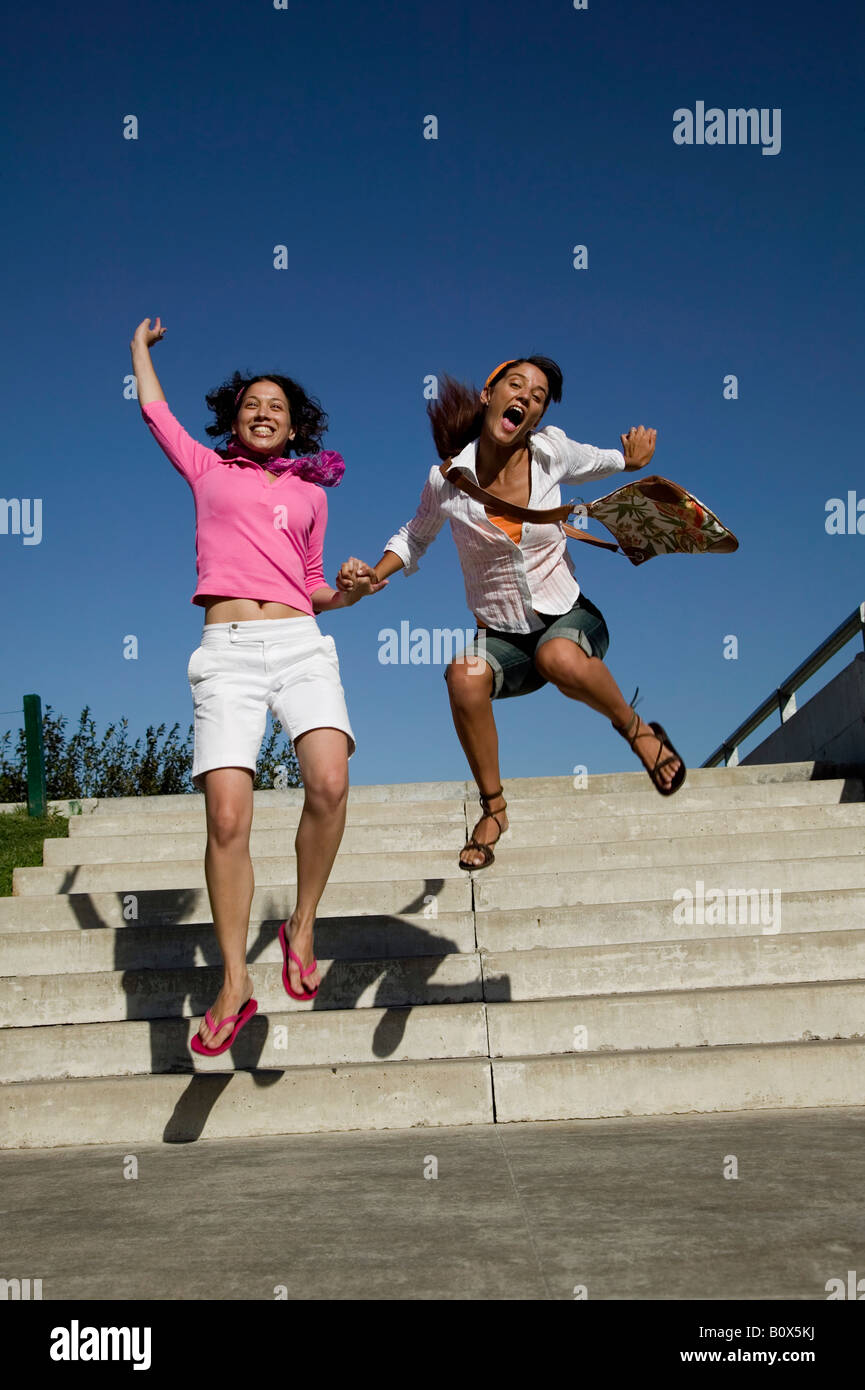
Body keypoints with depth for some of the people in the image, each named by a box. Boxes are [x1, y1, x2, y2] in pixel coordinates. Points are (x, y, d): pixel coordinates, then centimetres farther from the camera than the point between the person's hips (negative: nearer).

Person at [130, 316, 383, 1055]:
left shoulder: (310, 493, 23)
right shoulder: (208, 470, 20)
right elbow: (154, 408, 30)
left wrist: (350, 592, 7)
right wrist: (142, 345, 46)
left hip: (301, 644, 1)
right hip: (228, 652, -1)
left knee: (330, 783, -25)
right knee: (227, 815, -14)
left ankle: (302, 927, -2)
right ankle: (235, 982, -2)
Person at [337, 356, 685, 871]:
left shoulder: (551, 451, -8)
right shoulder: (448, 478, -9)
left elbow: (591, 462, 18)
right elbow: (414, 539, 11)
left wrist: (629, 460, 2)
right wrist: (375, 574, -5)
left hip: (568, 618, -1)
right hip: (502, 636, 1)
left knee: (560, 659, -38)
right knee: (465, 676, -33)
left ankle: (638, 731, -9)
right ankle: (493, 807, -12)